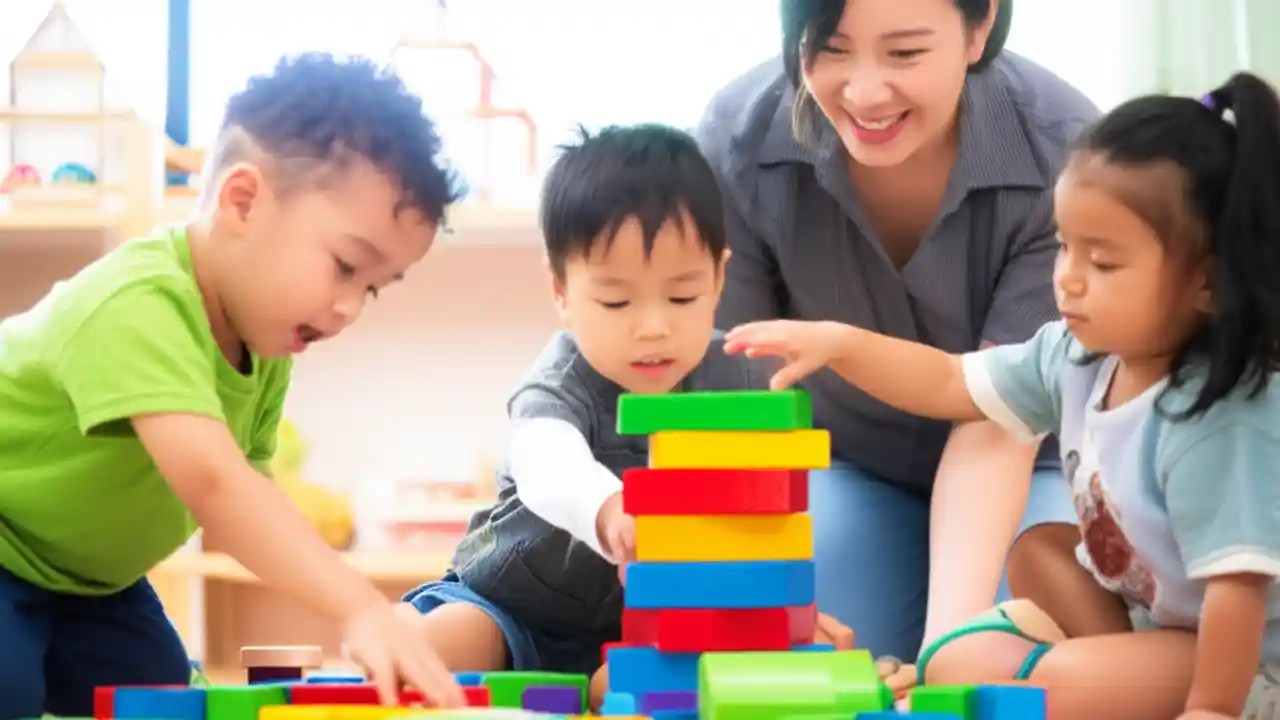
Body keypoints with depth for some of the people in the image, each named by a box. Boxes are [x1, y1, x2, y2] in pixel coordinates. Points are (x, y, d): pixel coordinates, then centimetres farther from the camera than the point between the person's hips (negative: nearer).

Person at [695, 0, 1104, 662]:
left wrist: (951, 638, -44)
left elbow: (995, 428, -30)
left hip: (1030, 467, 0)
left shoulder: (1064, 157, -29)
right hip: (842, 463, 1)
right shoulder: (737, 140, -24)